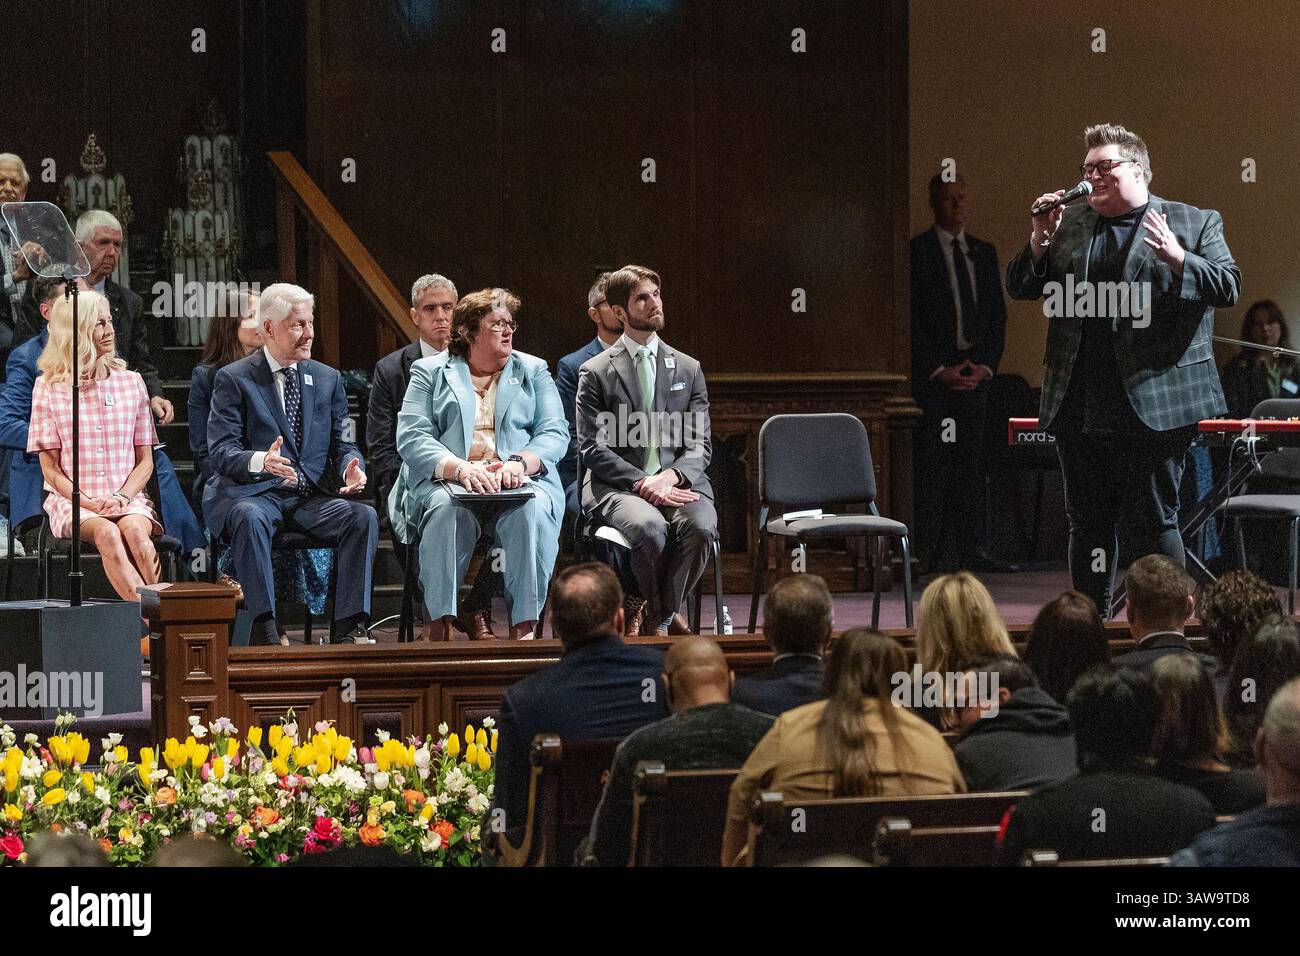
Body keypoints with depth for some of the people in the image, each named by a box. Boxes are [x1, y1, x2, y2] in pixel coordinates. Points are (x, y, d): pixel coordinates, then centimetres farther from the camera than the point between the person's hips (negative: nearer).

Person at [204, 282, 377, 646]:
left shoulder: (328, 379, 16)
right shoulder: (233, 379, 2)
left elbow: (342, 444, 14)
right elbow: (220, 451, -8)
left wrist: (351, 468, -12)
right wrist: (260, 461, -30)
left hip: (313, 496, 4)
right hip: (253, 493, -4)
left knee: (363, 515, -25)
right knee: (250, 517, -38)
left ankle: (348, 629, -26)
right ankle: (264, 628, -37)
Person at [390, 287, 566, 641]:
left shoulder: (533, 370, 20)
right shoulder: (430, 372, 14)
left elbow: (554, 434, 7)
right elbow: (411, 438, 0)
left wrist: (520, 463, -16)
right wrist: (460, 468, -19)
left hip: (522, 481, 1)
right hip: (447, 481, -1)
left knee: (531, 512, -34)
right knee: (448, 510, -36)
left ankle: (524, 625, -35)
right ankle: (439, 621, -34)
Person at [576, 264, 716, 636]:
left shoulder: (688, 369, 15)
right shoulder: (595, 373, 6)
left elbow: (701, 444, 9)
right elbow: (592, 448, -1)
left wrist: (671, 476, -12)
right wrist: (642, 483, -15)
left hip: (679, 482, 3)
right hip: (618, 486, -3)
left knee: (700, 526, -32)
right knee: (650, 526, -36)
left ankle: (655, 614, -8)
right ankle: (665, 615, -8)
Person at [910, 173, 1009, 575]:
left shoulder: (984, 253, 15)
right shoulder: (916, 252, -2)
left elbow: (997, 315, 15)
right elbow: (912, 319, -6)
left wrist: (986, 365, 1)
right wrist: (940, 370, -10)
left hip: (975, 373, 5)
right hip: (932, 375, -5)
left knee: (970, 464, 5)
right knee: (931, 467, -7)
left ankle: (973, 550, 7)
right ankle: (927, 553, -6)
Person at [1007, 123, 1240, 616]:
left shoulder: (1195, 223, 2)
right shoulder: (1068, 223, 15)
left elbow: (1228, 287, -7)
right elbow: (1019, 287, 15)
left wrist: (1177, 257, -22)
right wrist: (1041, 240, -3)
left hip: (1153, 404, -5)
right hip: (1078, 405, 5)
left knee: (1151, 522, -3)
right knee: (1087, 521, 12)